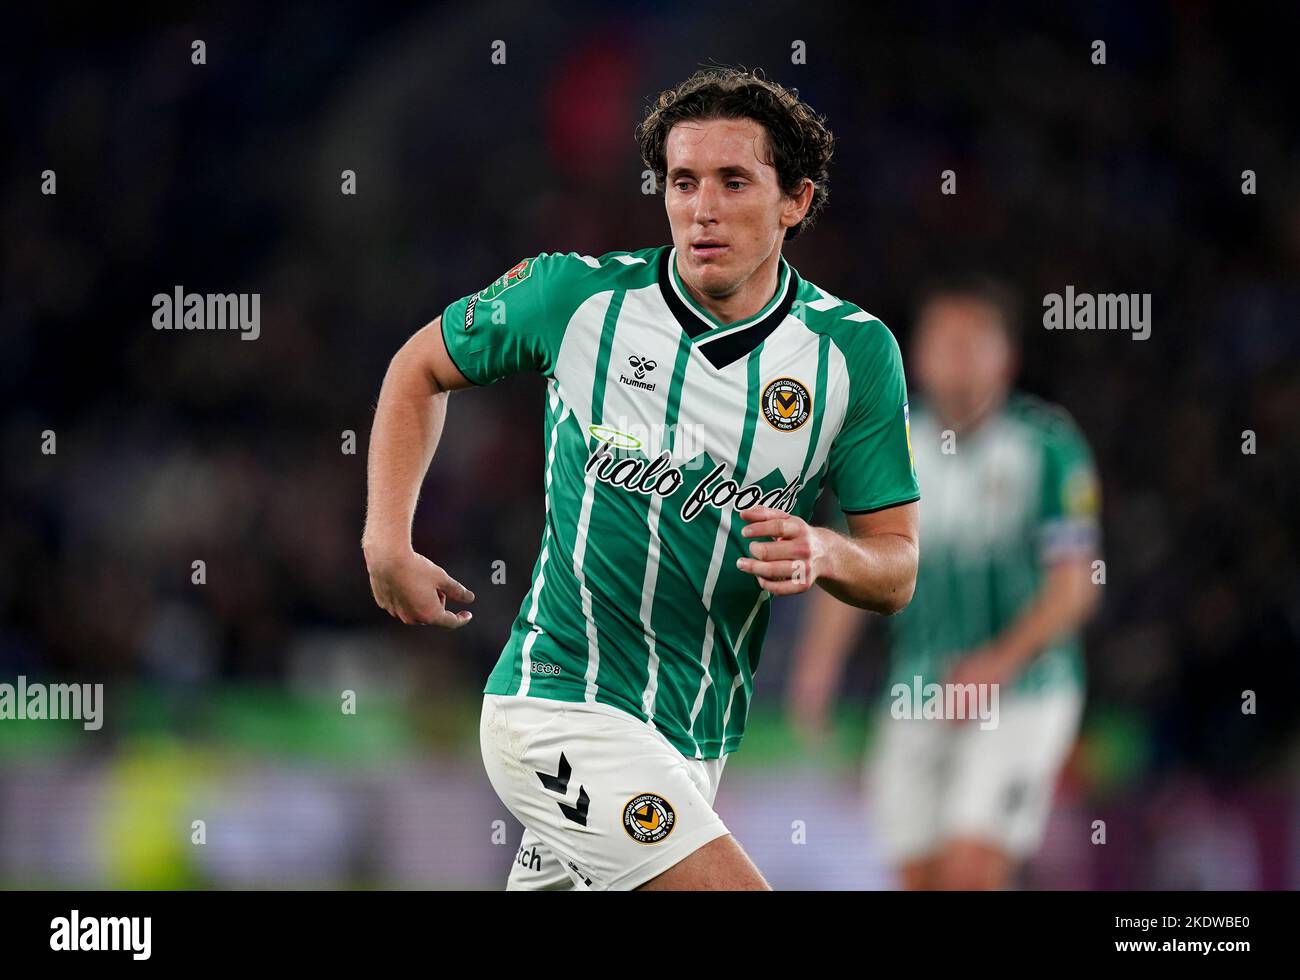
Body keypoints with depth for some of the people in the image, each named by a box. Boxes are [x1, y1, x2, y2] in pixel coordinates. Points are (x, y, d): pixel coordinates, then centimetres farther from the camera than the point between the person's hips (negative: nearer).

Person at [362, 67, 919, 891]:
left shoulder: (853, 351, -3)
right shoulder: (577, 294, -8)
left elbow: (896, 568, 0)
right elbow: (422, 367, 10)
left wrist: (824, 555, -23)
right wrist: (389, 544, -1)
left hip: (698, 736, 4)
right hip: (559, 705, -4)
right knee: (731, 888, -22)